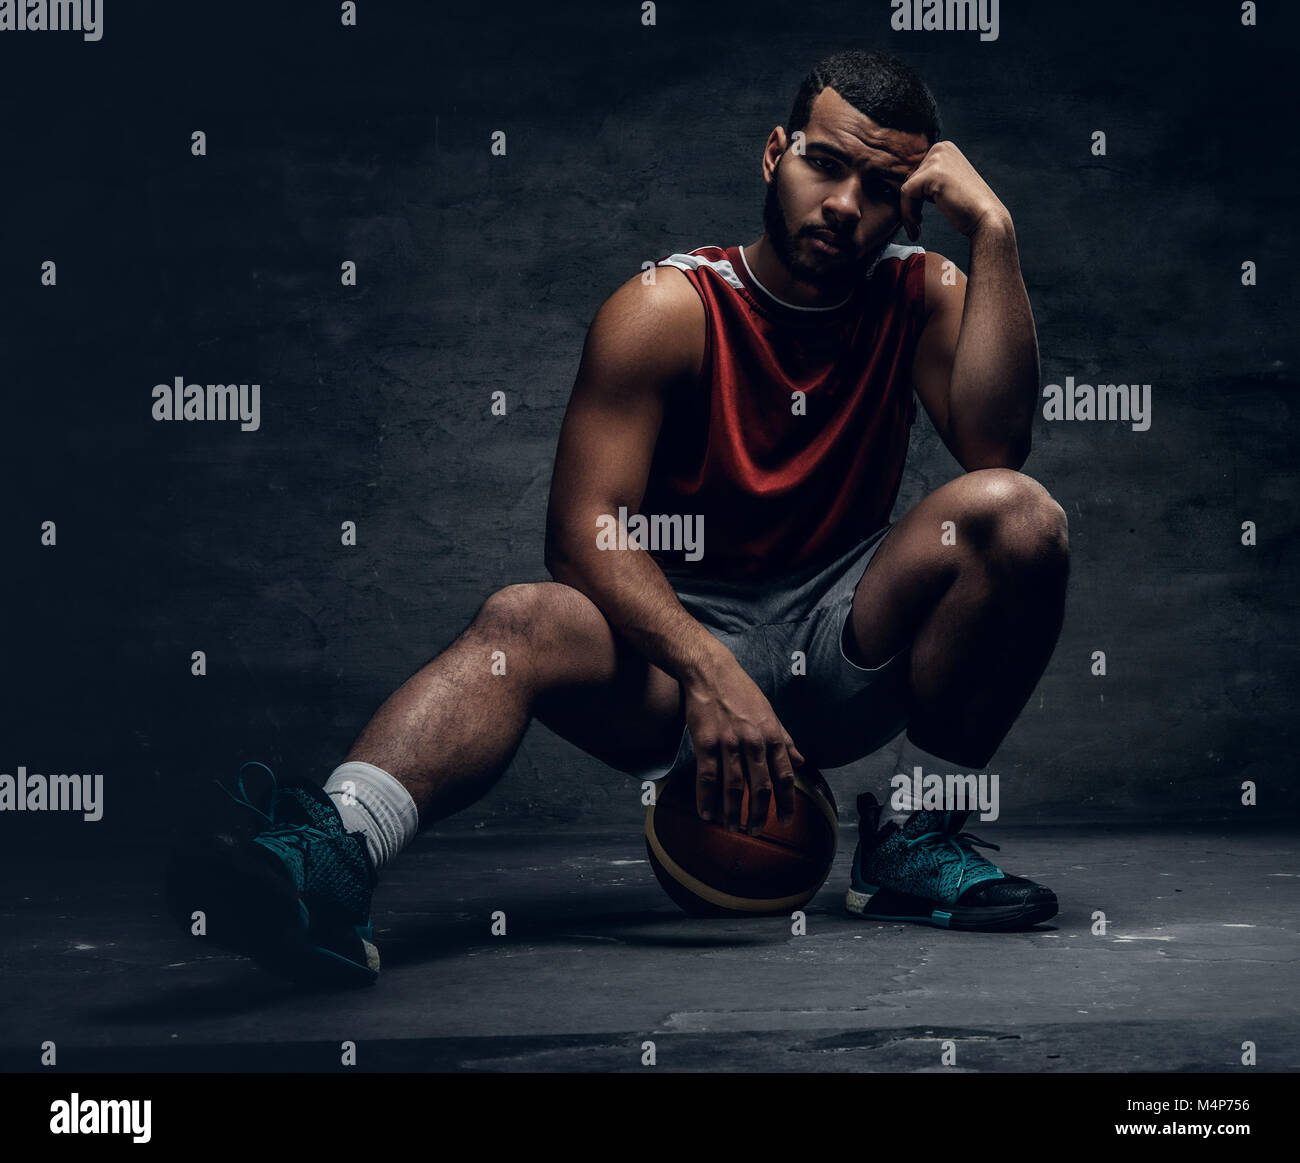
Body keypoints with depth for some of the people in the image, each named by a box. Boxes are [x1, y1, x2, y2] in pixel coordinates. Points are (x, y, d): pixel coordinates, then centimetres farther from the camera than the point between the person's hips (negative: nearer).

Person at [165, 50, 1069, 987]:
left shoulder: (920, 293, 3)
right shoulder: (668, 307, -6)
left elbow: (995, 447, -16)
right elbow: (584, 526, -17)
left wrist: (994, 232, -17)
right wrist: (709, 671, -33)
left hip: (849, 650, 3)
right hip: (678, 637, -2)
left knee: (1022, 514, -22)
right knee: (522, 621, -33)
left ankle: (915, 843, -12)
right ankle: (334, 854, -57)